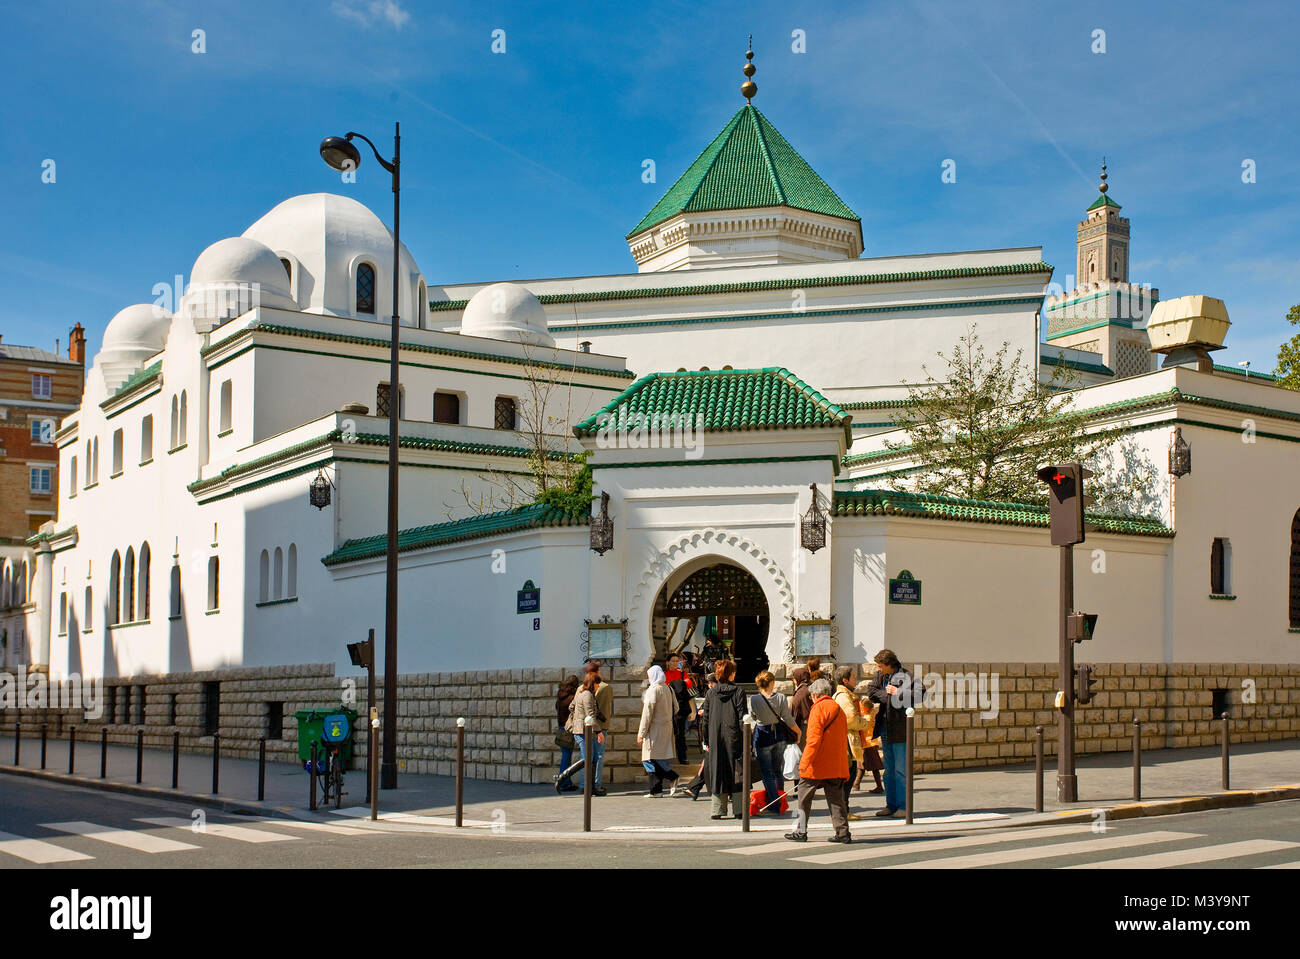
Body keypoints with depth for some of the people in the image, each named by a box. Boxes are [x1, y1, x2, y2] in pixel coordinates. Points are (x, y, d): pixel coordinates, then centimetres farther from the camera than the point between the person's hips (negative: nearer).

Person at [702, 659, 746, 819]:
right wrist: (746, 740, -4)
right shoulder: (738, 692, -5)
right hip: (734, 738, -2)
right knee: (736, 772, 5)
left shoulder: (711, 693, 4)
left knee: (717, 773, 7)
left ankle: (718, 810, 6)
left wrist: (706, 741, 13)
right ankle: (738, 809, 5)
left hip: (716, 740, 2)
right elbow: (742, 718, -8)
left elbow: (706, 719, 6)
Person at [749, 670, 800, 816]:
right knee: (777, 770, 20)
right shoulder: (780, 697, -10)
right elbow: (788, 719, -6)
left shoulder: (753, 699, -13)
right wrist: (798, 731, 9)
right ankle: (778, 802, 29)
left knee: (767, 773, 5)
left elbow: (752, 717, 3)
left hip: (762, 737, -3)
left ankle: (775, 807, 1)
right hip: (779, 737, 3)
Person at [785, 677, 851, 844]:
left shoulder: (819, 708, -10)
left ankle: (801, 831, 7)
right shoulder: (838, 709, 14)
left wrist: (805, 762, -17)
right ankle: (842, 832, 2)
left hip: (818, 764, -7)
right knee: (836, 798, 7)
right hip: (837, 764, 7)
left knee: (804, 796, 5)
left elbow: (814, 739, -17)